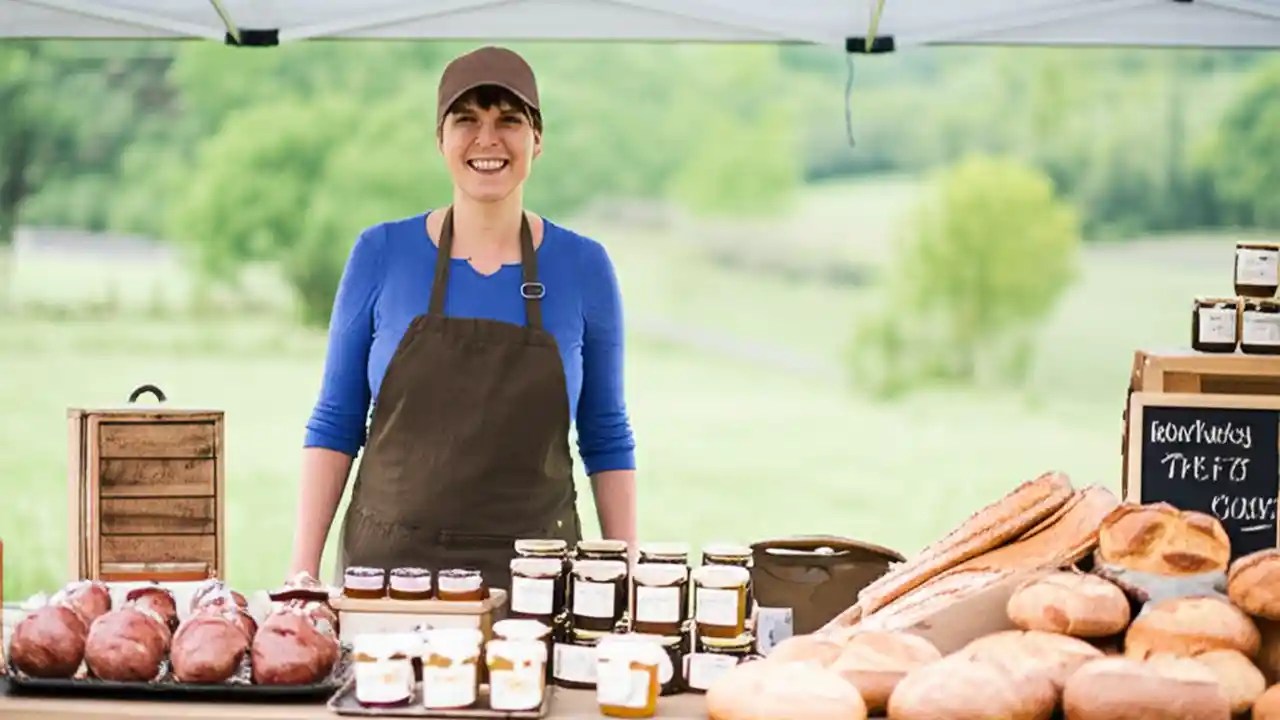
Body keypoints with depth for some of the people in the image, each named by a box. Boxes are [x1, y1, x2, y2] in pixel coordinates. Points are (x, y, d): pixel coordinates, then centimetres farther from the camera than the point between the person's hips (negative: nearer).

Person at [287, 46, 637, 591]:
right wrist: (303, 569, -3)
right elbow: (335, 423, 4)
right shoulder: (381, 254, 0)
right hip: (388, 565, 0)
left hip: (533, 575, 0)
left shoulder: (583, 266, 1)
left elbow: (607, 440, 6)